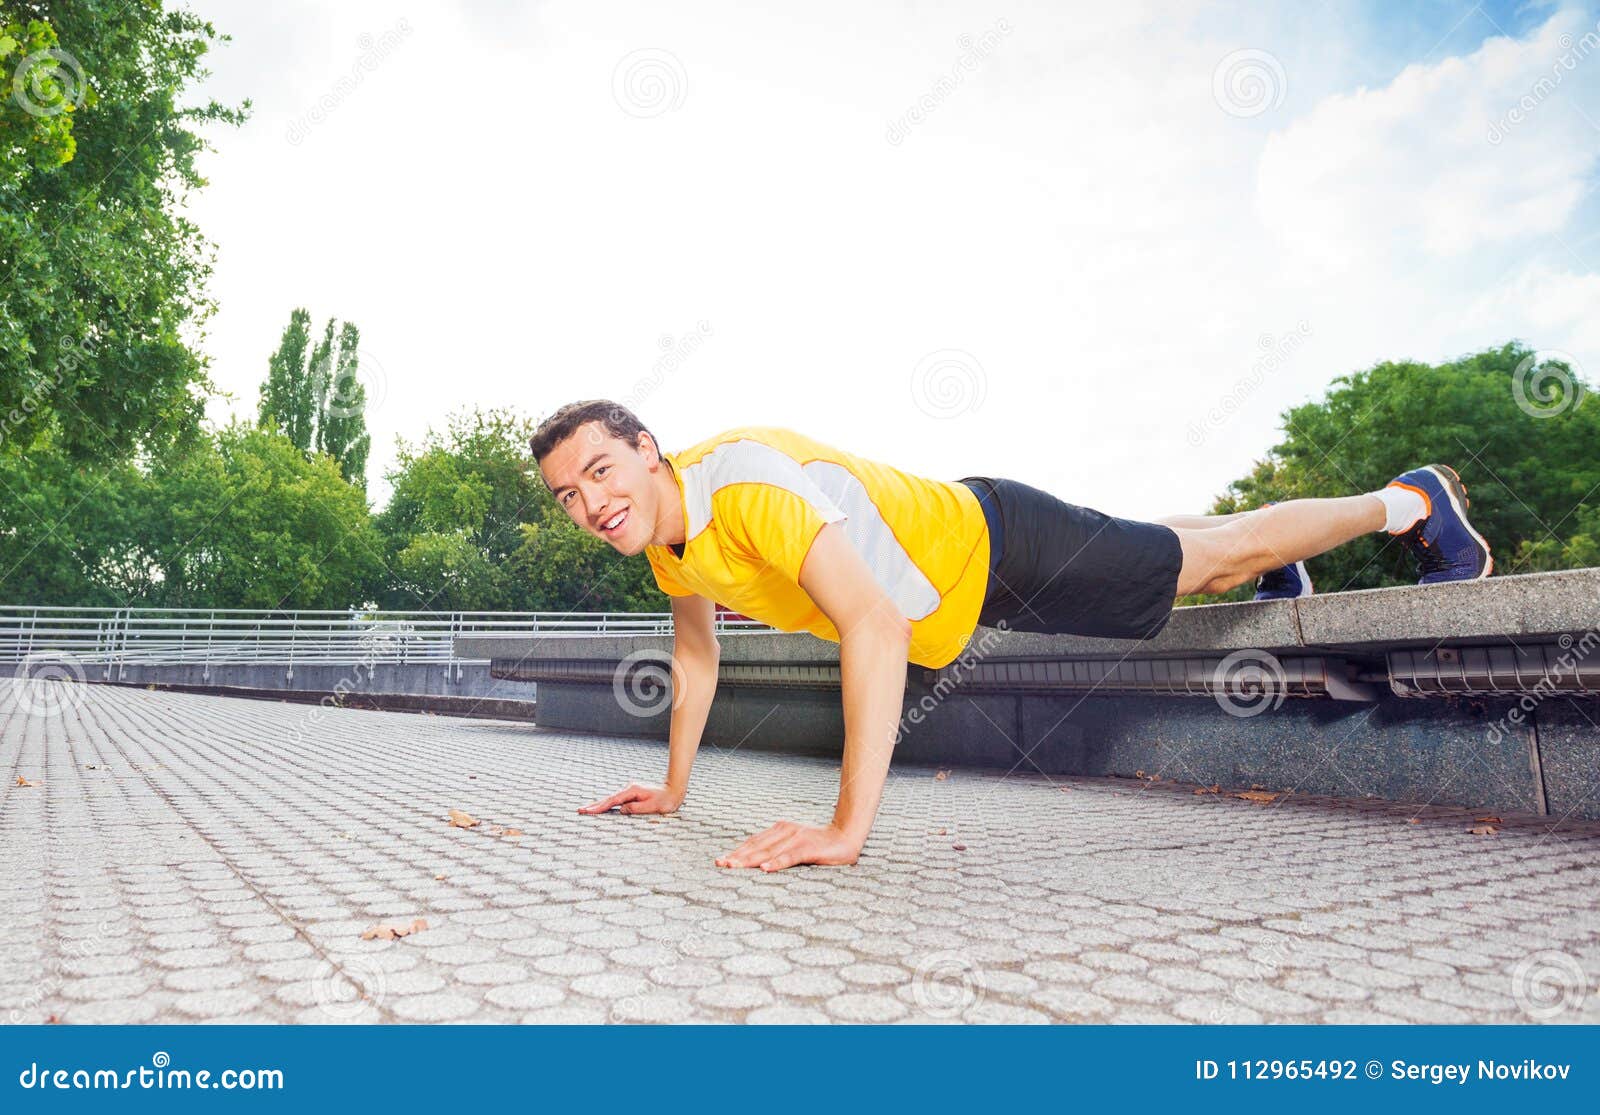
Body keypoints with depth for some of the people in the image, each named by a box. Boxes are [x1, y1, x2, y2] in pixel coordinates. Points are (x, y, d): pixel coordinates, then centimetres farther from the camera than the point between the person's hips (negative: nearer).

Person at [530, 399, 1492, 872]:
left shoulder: (744, 484, -37)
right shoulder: (663, 528, -7)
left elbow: (876, 624, -47)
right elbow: (697, 651, 9)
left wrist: (848, 828, -48)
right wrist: (674, 787, 11)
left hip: (995, 547, -7)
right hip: (965, 587, 7)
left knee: (1220, 560, 11)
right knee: (1163, 552, 31)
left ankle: (1414, 502, 37)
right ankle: (1275, 568, 62)